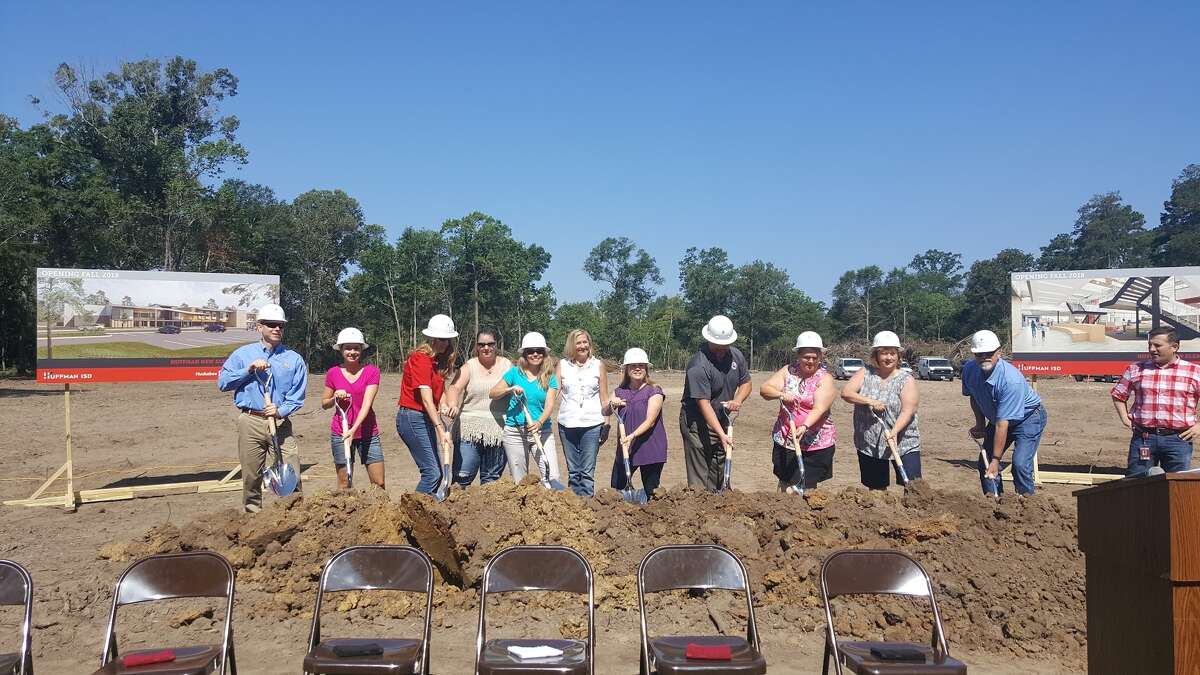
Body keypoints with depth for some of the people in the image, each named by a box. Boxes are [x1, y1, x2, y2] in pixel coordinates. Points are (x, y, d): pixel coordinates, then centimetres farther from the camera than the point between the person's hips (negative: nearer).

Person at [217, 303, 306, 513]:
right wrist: (249, 369, -9)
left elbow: (297, 396, 2)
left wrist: (280, 411, -16)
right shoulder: (243, 354, 8)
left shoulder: (294, 359, 7)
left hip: (281, 422, 0)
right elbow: (222, 383, 2)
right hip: (251, 422, 0)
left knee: (292, 475, -5)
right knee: (251, 476, 6)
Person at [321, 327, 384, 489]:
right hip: (340, 433, 1)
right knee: (344, 485, 4)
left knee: (379, 484, -3)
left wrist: (354, 428, -24)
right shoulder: (333, 373, 2)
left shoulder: (371, 371, -4)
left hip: (367, 432, -1)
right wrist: (335, 398, -10)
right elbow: (324, 404, 12)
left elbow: (367, 403, -13)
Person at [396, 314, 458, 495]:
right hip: (412, 418, -10)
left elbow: (440, 393, 6)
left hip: (425, 419, 10)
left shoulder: (439, 361, 13)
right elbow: (426, 400, -24)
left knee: (437, 473, 10)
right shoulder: (421, 359, -16)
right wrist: (441, 429, -30)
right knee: (432, 472, -13)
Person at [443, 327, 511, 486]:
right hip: (470, 429, -2)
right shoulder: (469, 366, 3)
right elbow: (455, 387, -11)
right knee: (462, 476, -8)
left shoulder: (507, 365, 9)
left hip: (497, 430, 2)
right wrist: (453, 405, -31)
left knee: (491, 478, 10)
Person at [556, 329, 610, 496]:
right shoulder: (563, 365, 7)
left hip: (592, 424, -2)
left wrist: (606, 423, 1)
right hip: (567, 424, 2)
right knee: (572, 471, 10)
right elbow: (555, 393, 4)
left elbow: (604, 397, 6)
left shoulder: (598, 365, 5)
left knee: (587, 472, -3)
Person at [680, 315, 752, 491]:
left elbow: (746, 383, 14)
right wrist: (722, 435, -33)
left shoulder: (736, 355, 0)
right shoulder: (698, 366, -24)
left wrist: (738, 400, -9)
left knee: (719, 474, 16)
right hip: (697, 425, -7)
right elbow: (704, 404, -27)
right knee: (699, 478, -8)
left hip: (722, 422, 7)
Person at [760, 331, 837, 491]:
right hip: (784, 441, 3)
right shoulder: (788, 371, 5)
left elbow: (819, 409, -19)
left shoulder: (825, 378, -6)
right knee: (785, 485, 10)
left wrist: (805, 426, -35)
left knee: (806, 487, -3)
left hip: (815, 444, -3)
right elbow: (764, 389, -2)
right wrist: (781, 395, -22)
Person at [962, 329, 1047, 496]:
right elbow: (974, 397, 9)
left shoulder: (1011, 379, -37)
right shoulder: (969, 370, -17)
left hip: (1028, 417, -7)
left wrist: (996, 460, -33)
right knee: (984, 462, 3)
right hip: (998, 418, 7)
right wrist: (980, 424, 3)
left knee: (1020, 464, -21)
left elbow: (1002, 425, -36)